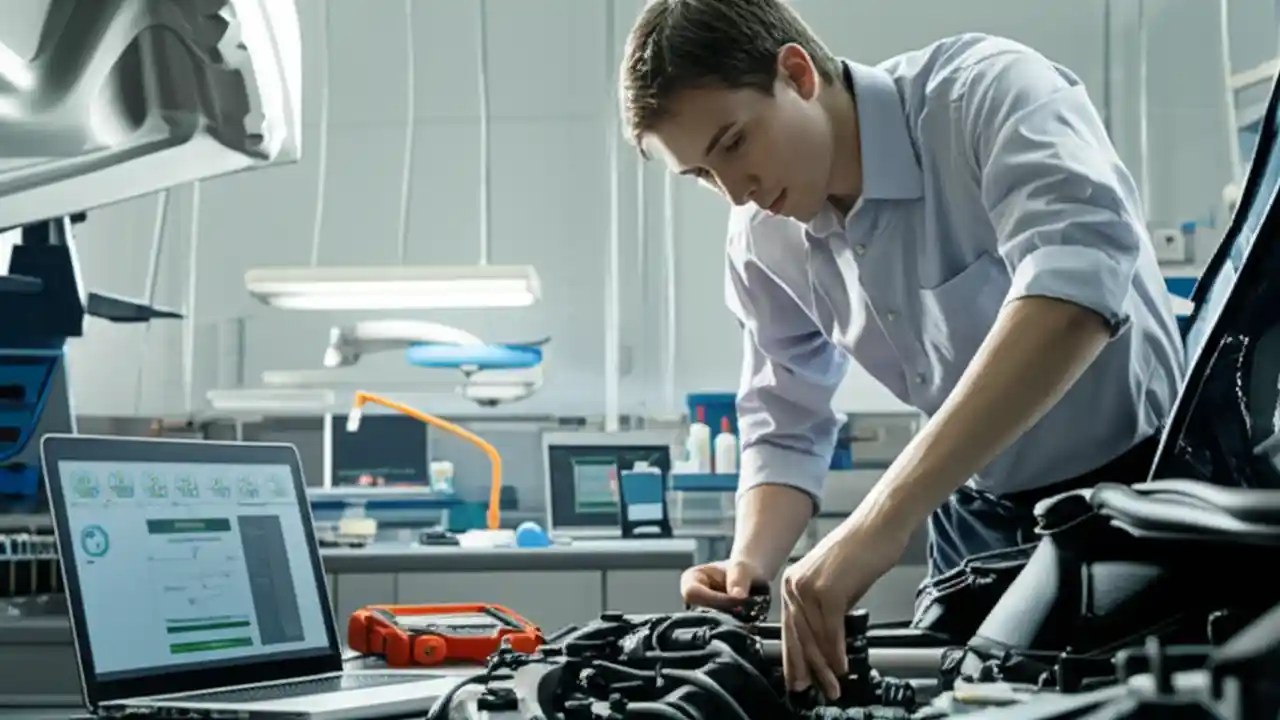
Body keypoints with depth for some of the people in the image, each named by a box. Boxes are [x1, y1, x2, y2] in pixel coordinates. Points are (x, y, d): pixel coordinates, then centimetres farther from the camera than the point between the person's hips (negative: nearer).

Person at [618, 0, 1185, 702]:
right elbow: (785, 430, 5)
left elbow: (1080, 279, -42)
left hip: (1137, 484, -4)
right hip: (982, 512, 5)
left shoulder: (986, 91, -24)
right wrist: (748, 565, -17)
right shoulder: (762, 243, -5)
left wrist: (881, 519, -48)